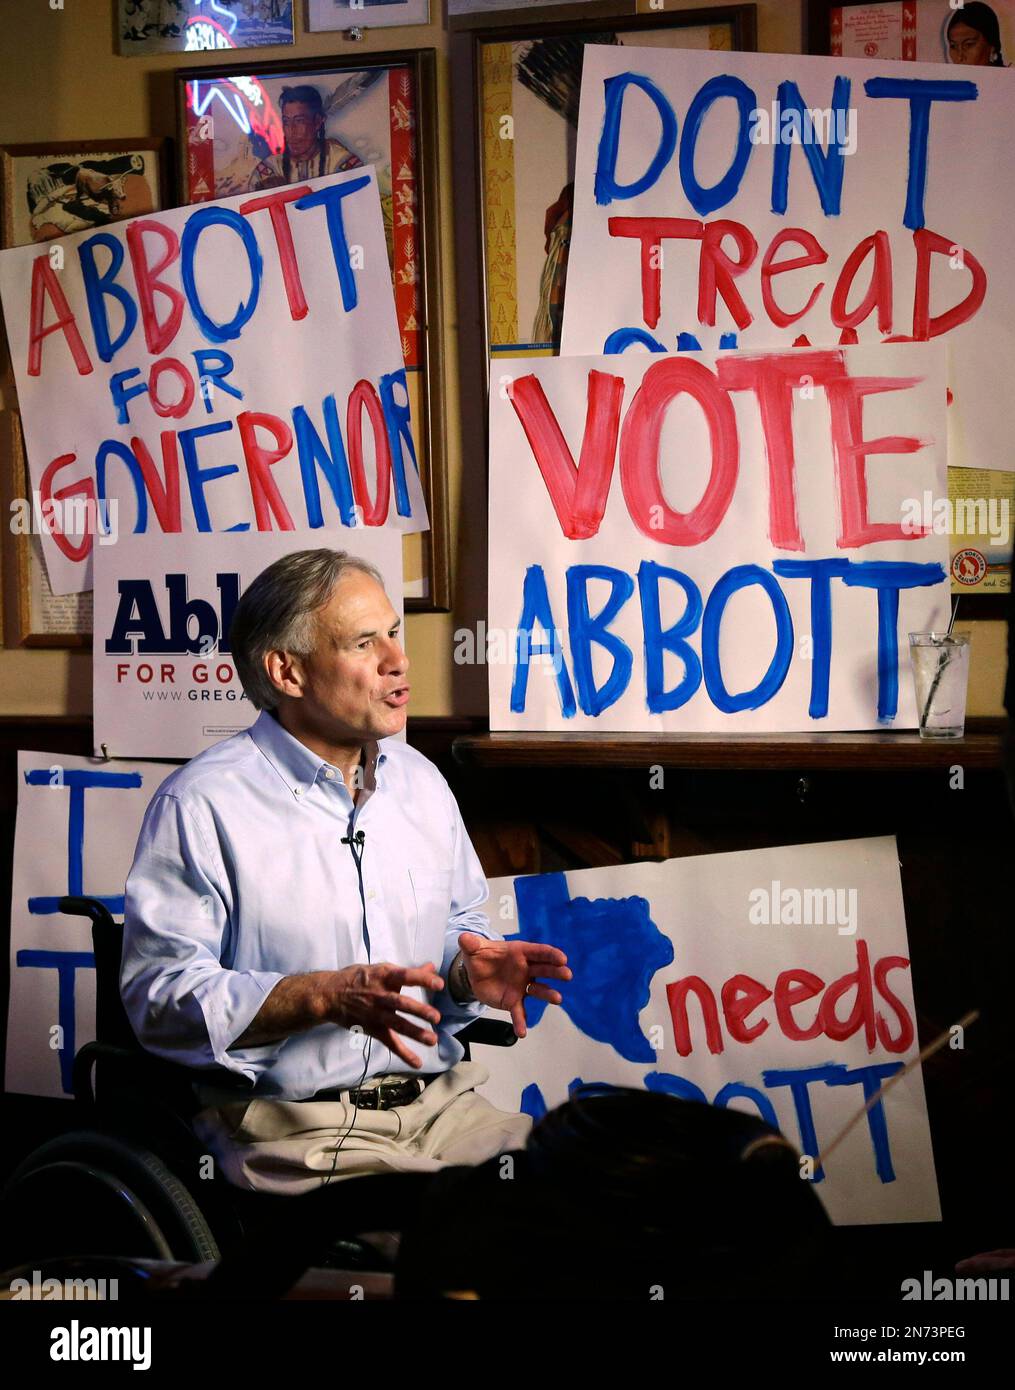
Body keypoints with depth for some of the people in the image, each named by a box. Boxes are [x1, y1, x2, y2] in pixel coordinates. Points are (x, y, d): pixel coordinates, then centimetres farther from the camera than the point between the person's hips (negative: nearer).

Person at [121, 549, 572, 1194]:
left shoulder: (420, 780, 14)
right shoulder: (201, 803, -8)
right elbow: (158, 992, -12)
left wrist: (472, 969, -2)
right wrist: (326, 995, -23)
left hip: (440, 1103, 7)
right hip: (292, 1127, -6)